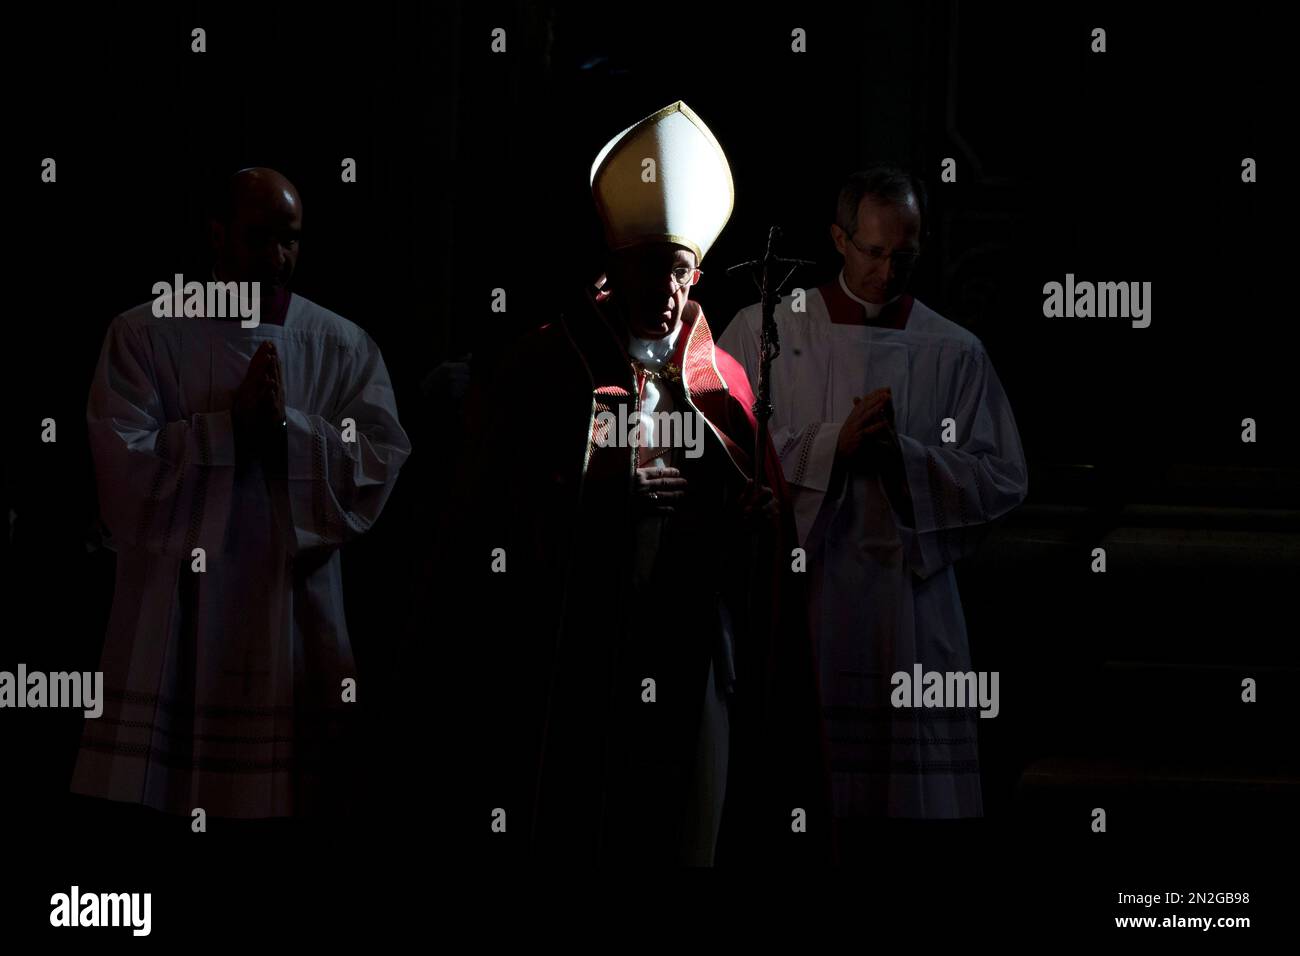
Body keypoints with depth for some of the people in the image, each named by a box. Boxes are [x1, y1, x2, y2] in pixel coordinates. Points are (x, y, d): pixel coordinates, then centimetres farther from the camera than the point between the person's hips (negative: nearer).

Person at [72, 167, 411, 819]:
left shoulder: (345, 348, 8)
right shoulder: (143, 337, 2)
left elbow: (383, 465, -2)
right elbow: (124, 464, -8)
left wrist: (288, 422, -13)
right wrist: (234, 421, -12)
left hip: (296, 615, 2)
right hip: (172, 614, -2)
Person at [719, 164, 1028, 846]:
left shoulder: (954, 353, 7)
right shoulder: (763, 332, 5)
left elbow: (1003, 482, 4)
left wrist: (902, 454, -12)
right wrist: (834, 444, -14)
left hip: (908, 605, 1)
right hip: (792, 599, -1)